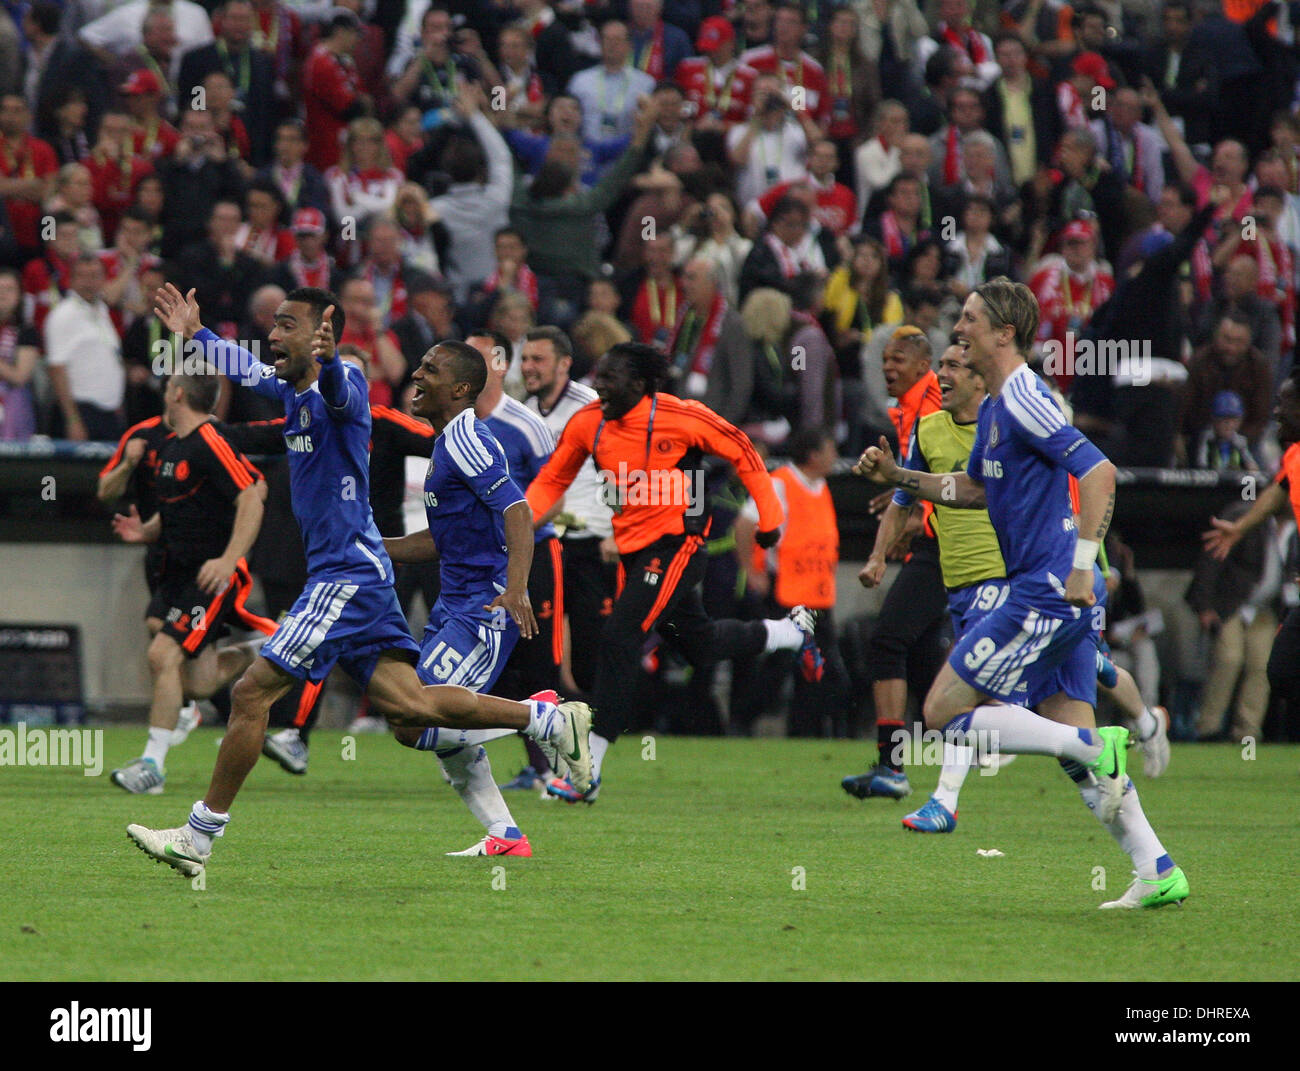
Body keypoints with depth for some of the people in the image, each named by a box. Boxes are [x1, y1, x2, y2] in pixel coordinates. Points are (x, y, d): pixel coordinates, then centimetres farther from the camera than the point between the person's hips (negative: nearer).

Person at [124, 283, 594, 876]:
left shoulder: (343, 386, -12)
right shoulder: (294, 392, 15)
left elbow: (341, 389, -38)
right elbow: (248, 369, 36)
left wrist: (327, 360, -59)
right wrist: (195, 334, 39)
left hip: (348, 575, -10)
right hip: (345, 573, 10)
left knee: (252, 692, -9)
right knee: (407, 705, 4)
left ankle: (199, 836, -5)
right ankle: (553, 720, 6)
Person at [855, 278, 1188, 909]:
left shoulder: (1023, 400, -14)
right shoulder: (994, 407, 17)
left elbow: (1098, 472, -22)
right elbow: (975, 489, 31)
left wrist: (1081, 567, -24)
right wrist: (898, 477, 20)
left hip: (1047, 595, -10)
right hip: (1062, 599, 10)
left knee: (945, 712, -6)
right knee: (1069, 731, 8)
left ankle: (1096, 748, -11)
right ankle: (1158, 873, 4)